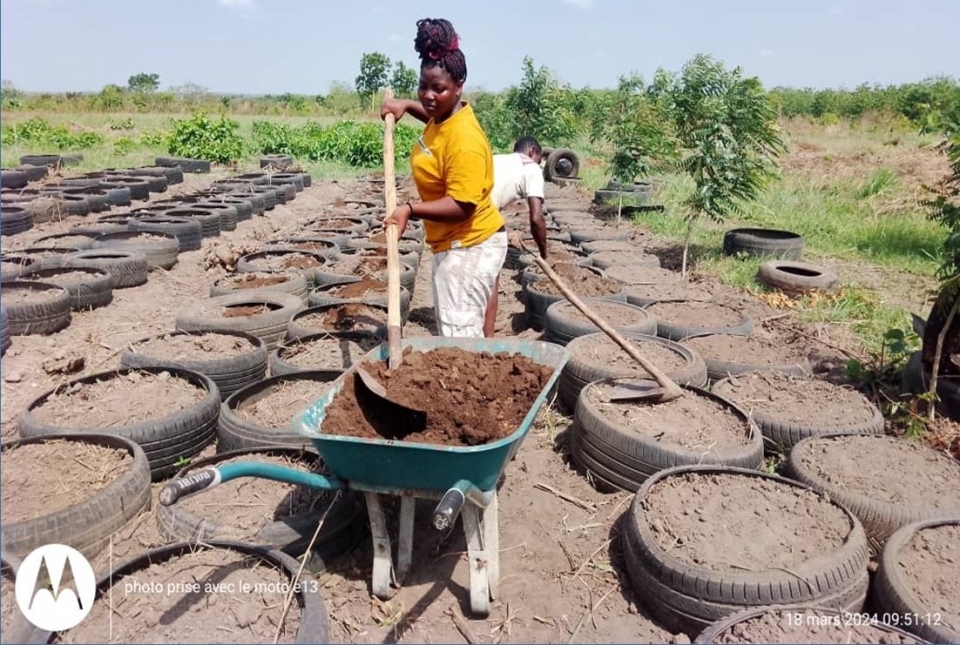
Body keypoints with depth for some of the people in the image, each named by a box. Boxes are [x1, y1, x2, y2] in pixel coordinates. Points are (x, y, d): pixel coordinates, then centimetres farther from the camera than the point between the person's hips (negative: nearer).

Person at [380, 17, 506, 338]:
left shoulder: (464, 139, -25)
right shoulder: (445, 115, 4)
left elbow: (462, 205, -29)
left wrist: (410, 210, -39)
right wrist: (406, 105, 14)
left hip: (470, 246, -11)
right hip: (451, 244, 11)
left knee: (460, 333, -10)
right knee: (448, 328, 19)